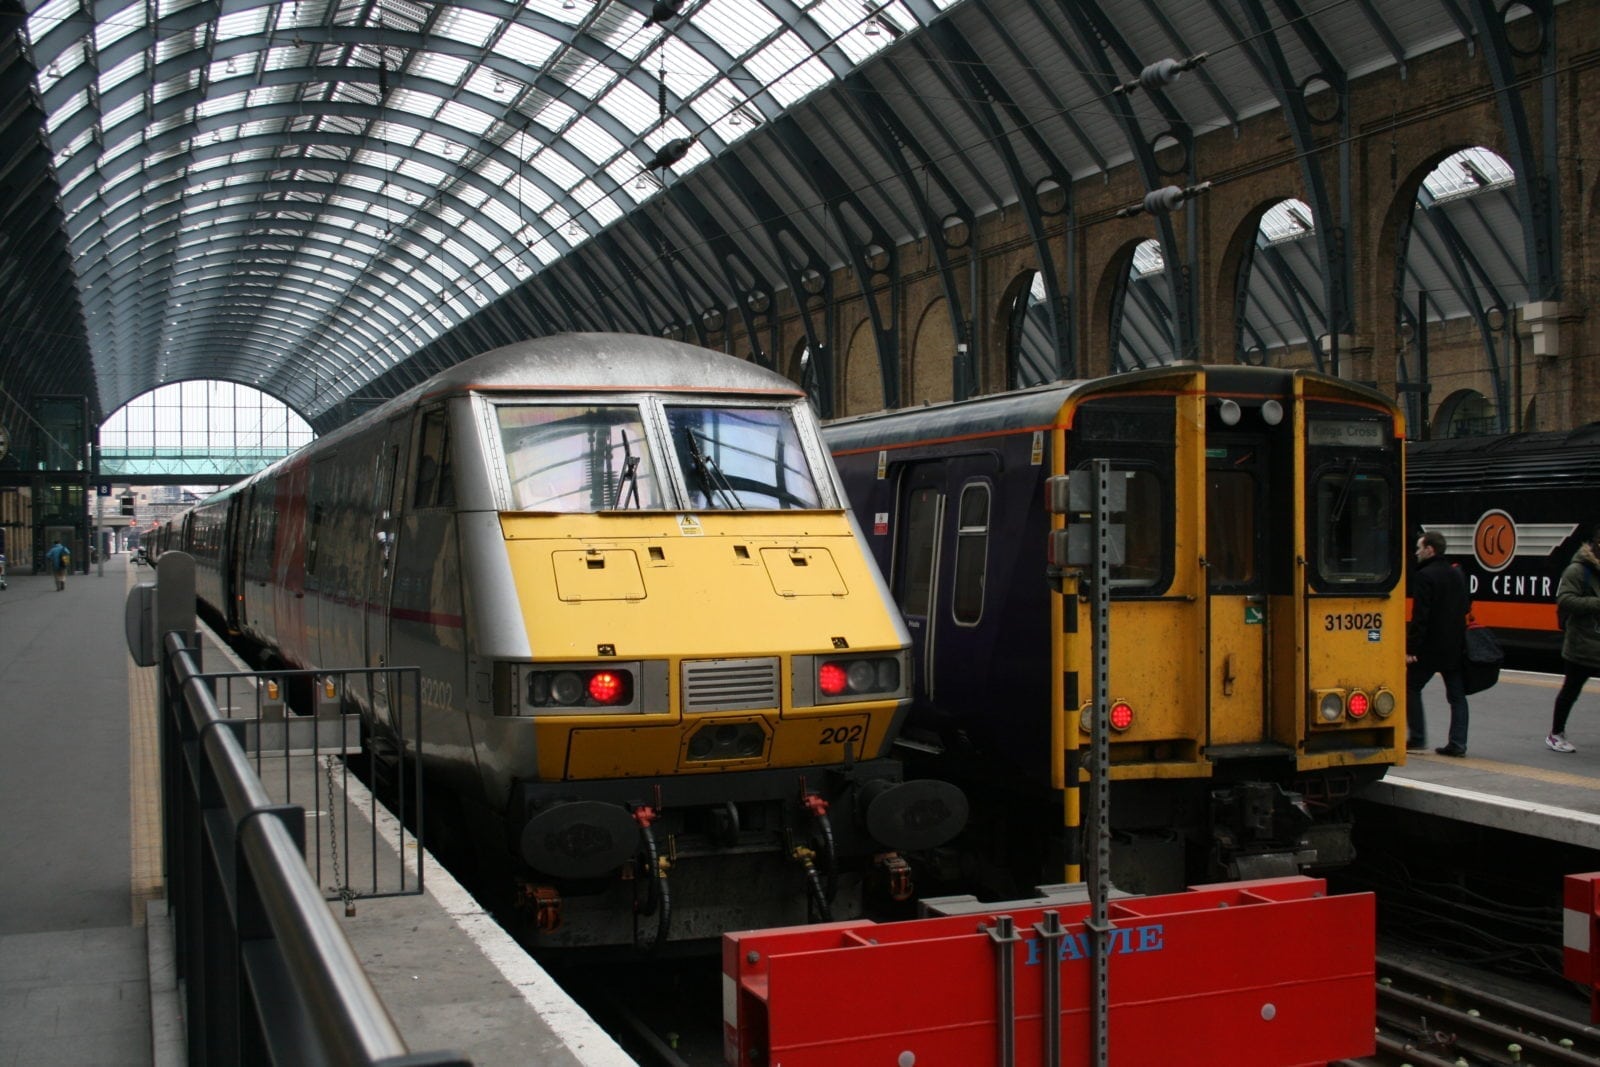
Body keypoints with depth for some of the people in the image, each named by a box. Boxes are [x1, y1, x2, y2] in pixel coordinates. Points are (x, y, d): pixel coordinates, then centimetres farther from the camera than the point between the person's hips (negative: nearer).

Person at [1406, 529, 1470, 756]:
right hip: (1455, 645, 7)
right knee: (1456, 694, 8)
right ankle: (1458, 744, 5)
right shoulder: (1457, 574, 10)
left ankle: (1416, 739, 7)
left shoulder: (1424, 576, -15)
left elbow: (1420, 616, -19)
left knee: (1412, 687, 8)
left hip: (1430, 646, -7)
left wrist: (1411, 648, -17)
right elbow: (1465, 606, 15)